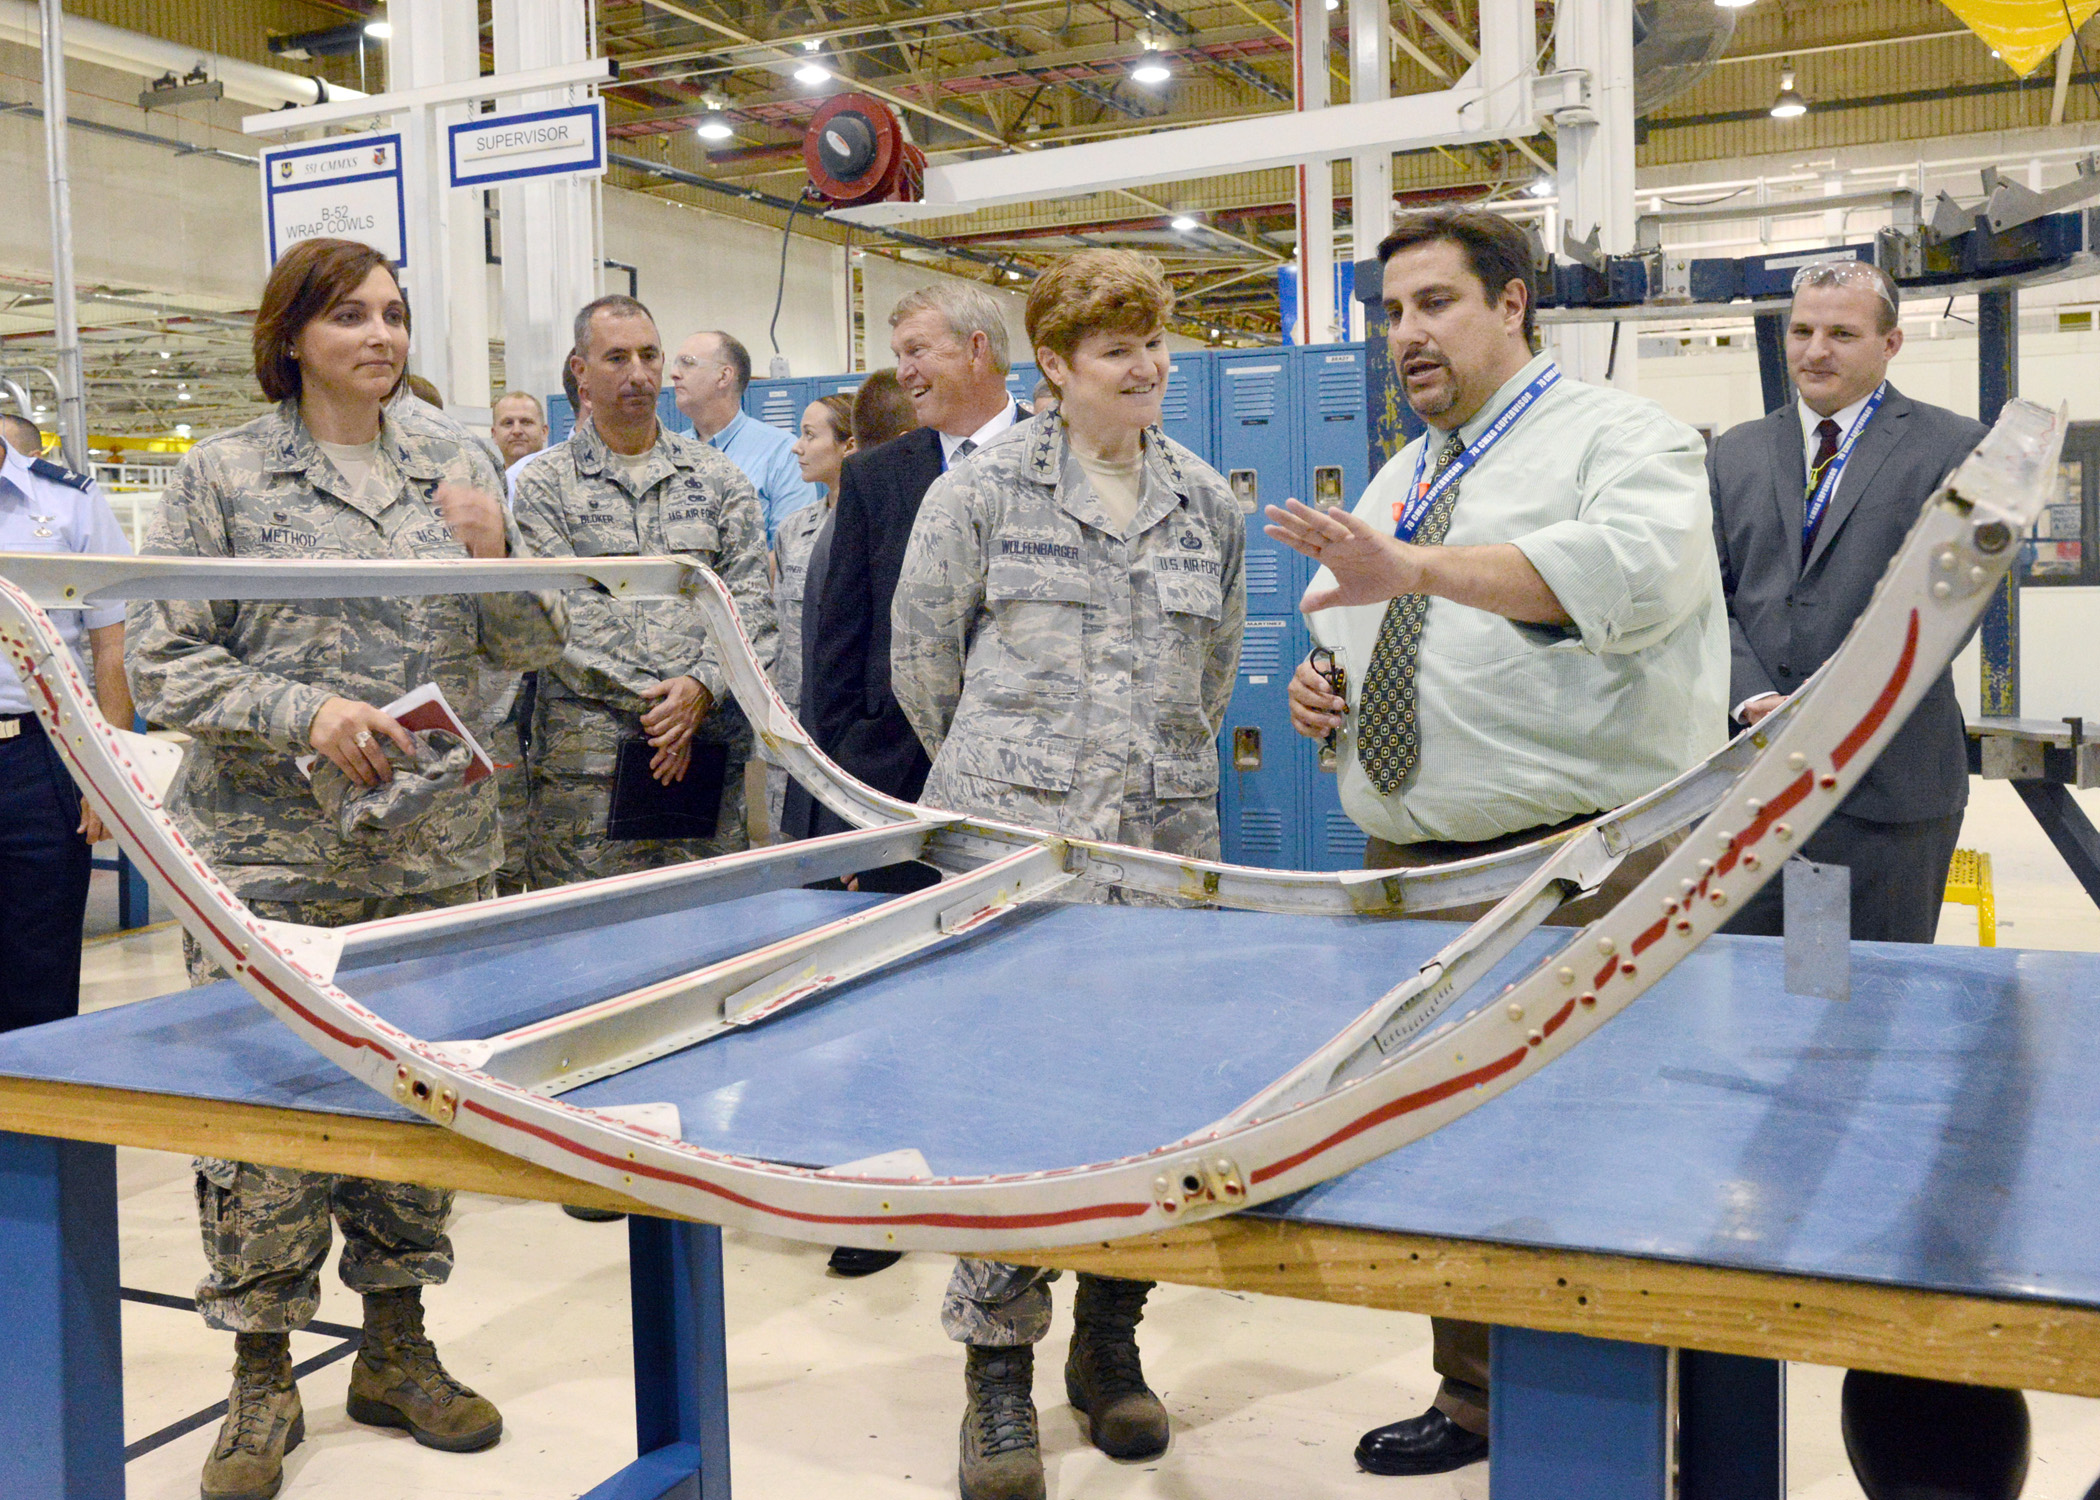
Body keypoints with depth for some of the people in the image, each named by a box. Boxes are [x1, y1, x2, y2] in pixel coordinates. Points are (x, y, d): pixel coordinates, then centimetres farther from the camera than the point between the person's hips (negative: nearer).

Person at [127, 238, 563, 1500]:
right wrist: (305, 713, -18)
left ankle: (397, 1349, 28)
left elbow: (529, 650, 10)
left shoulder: (458, 470, 9)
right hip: (270, 852, -3)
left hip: (438, 849, 4)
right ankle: (263, 1382, 18)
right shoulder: (222, 476, -1)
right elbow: (167, 666, -3)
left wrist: (495, 559, -9)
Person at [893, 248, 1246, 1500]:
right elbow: (923, 647, 5)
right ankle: (999, 1370, 10)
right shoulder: (987, 487, 0)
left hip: (1169, 847, 4)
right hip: (1016, 842, -4)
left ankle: (1111, 1344, 26)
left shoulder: (1210, 504, 13)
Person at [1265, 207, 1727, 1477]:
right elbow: (1356, 636, 31)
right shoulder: (1398, 481, 19)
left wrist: (1417, 568, -35)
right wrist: (1321, 694, 7)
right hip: (1411, 871, 7)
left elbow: (1631, 567, -27)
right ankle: (1475, 1404, 31)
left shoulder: (1622, 438, -4)